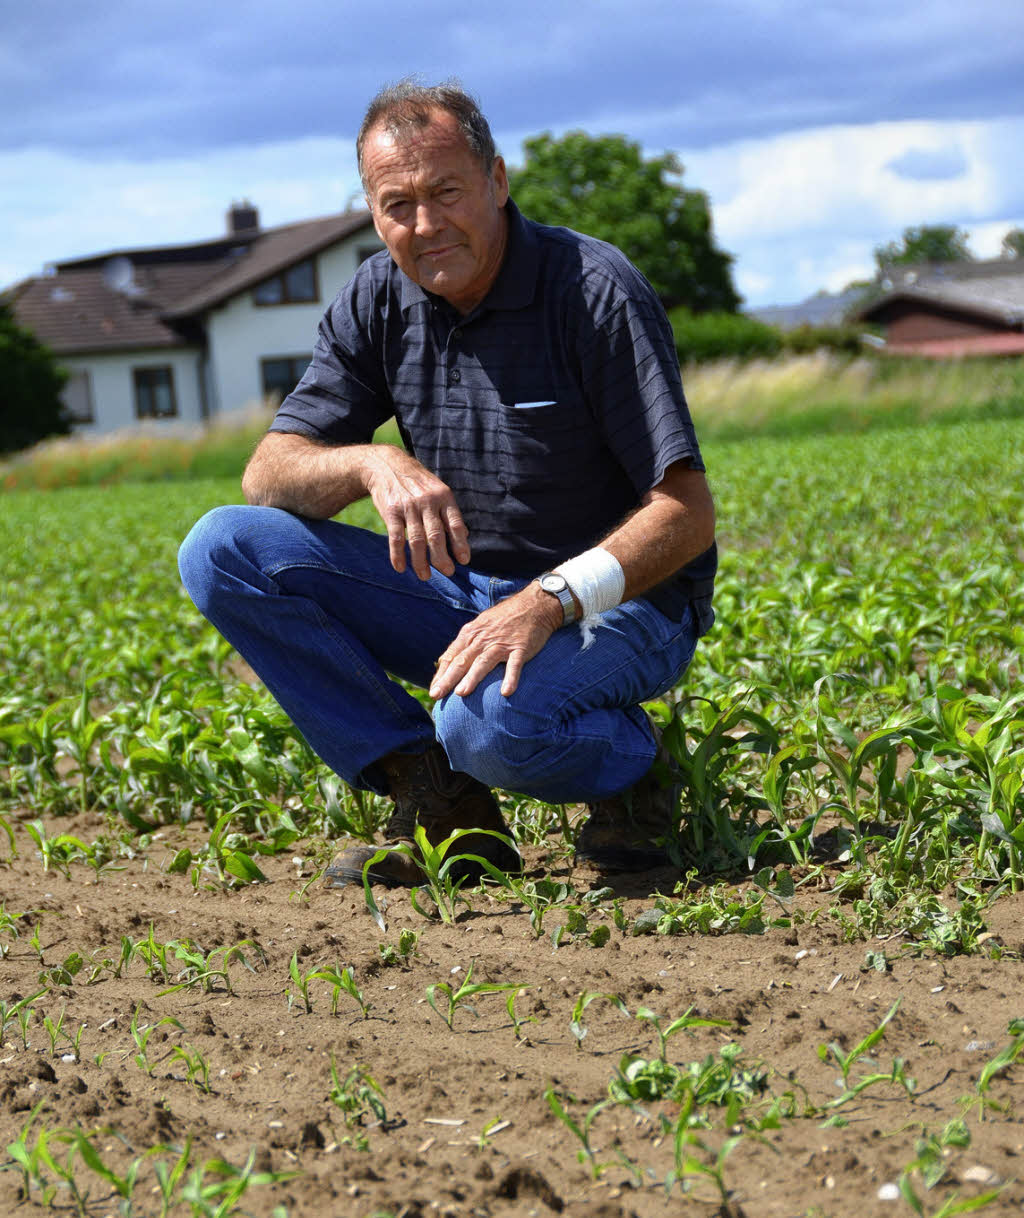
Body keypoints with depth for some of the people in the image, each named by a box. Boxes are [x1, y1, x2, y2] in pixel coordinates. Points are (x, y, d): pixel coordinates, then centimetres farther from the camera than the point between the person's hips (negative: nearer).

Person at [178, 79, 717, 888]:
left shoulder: (594, 290, -17)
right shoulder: (378, 301, -1)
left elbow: (688, 512, -20)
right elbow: (267, 477, -5)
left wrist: (552, 600, -35)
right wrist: (372, 463, -27)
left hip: (619, 603, -6)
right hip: (466, 593, 6)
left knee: (489, 718, -39)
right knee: (223, 551, -11)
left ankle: (628, 769, -2)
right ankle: (442, 802, -9)